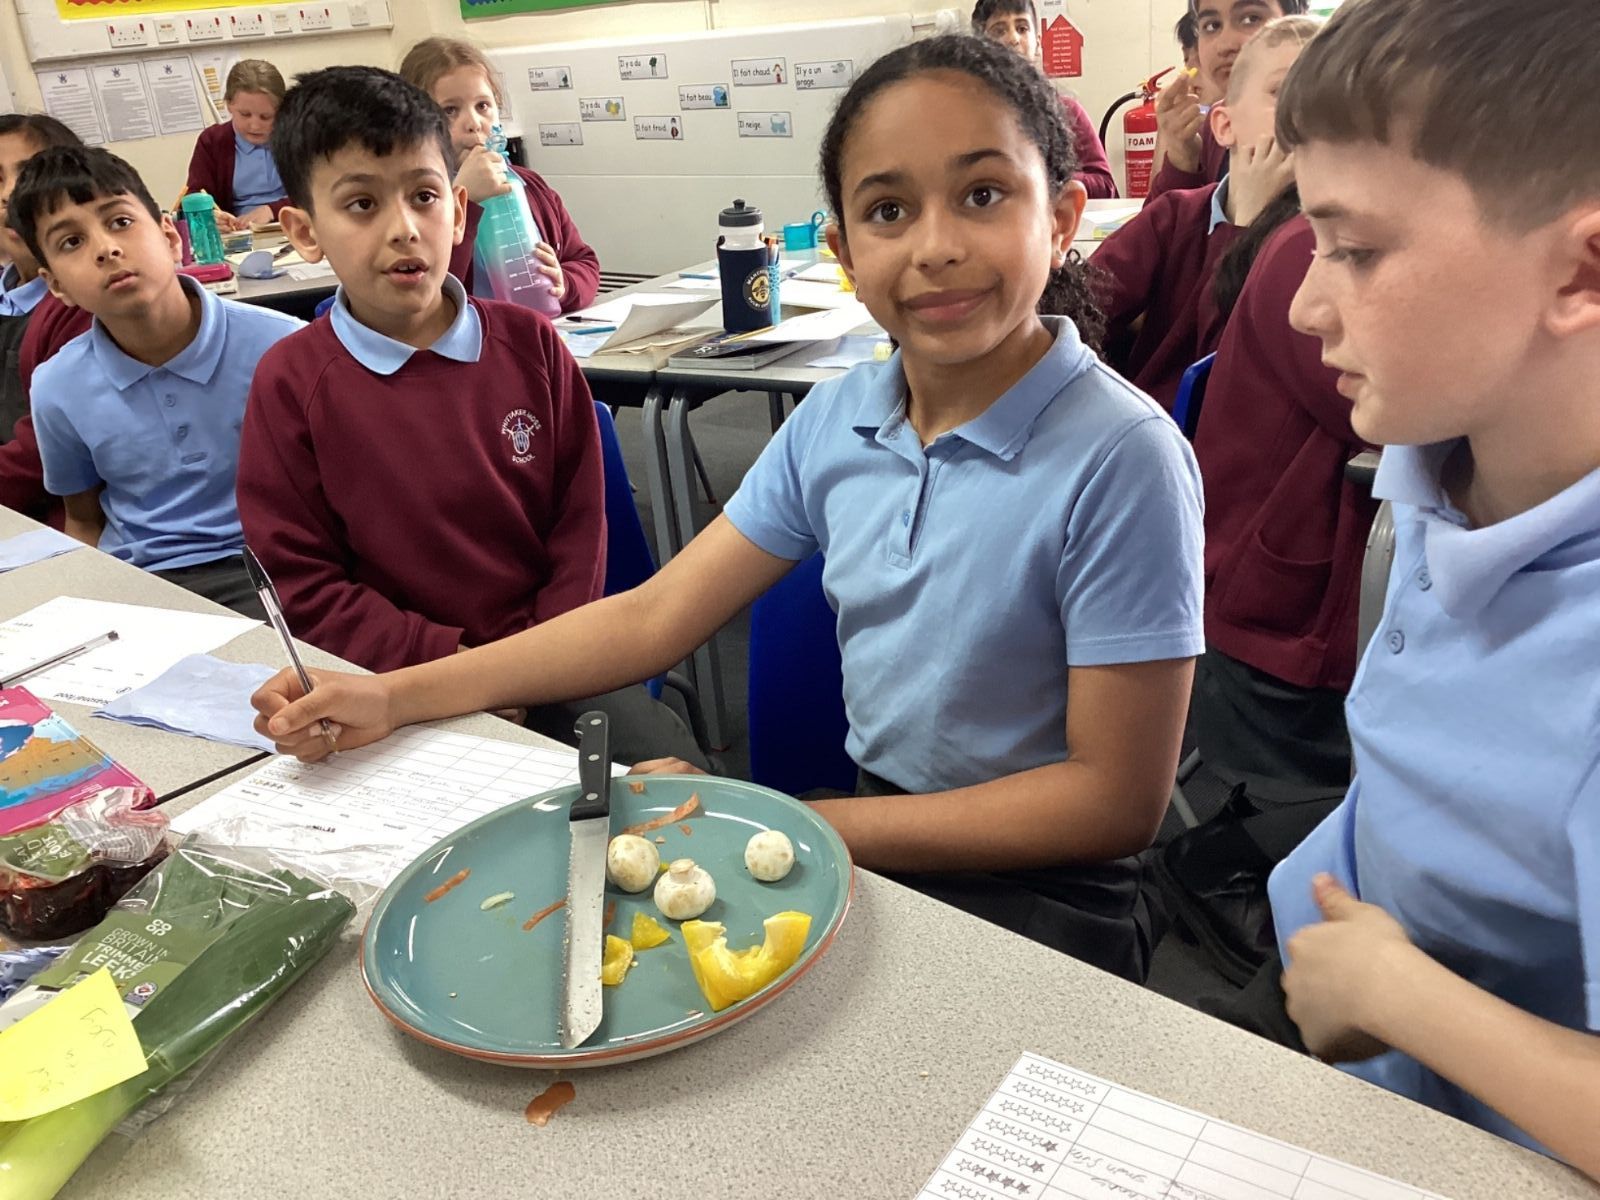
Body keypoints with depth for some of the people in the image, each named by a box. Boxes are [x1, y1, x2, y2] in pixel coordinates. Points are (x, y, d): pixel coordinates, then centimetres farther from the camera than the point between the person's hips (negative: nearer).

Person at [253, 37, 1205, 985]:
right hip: (869, 837, 5)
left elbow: (1116, 799, -17)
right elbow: (655, 617, 2)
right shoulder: (838, 418, -2)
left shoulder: (1122, 460, -20)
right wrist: (392, 698, -2)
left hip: (1042, 902, -5)